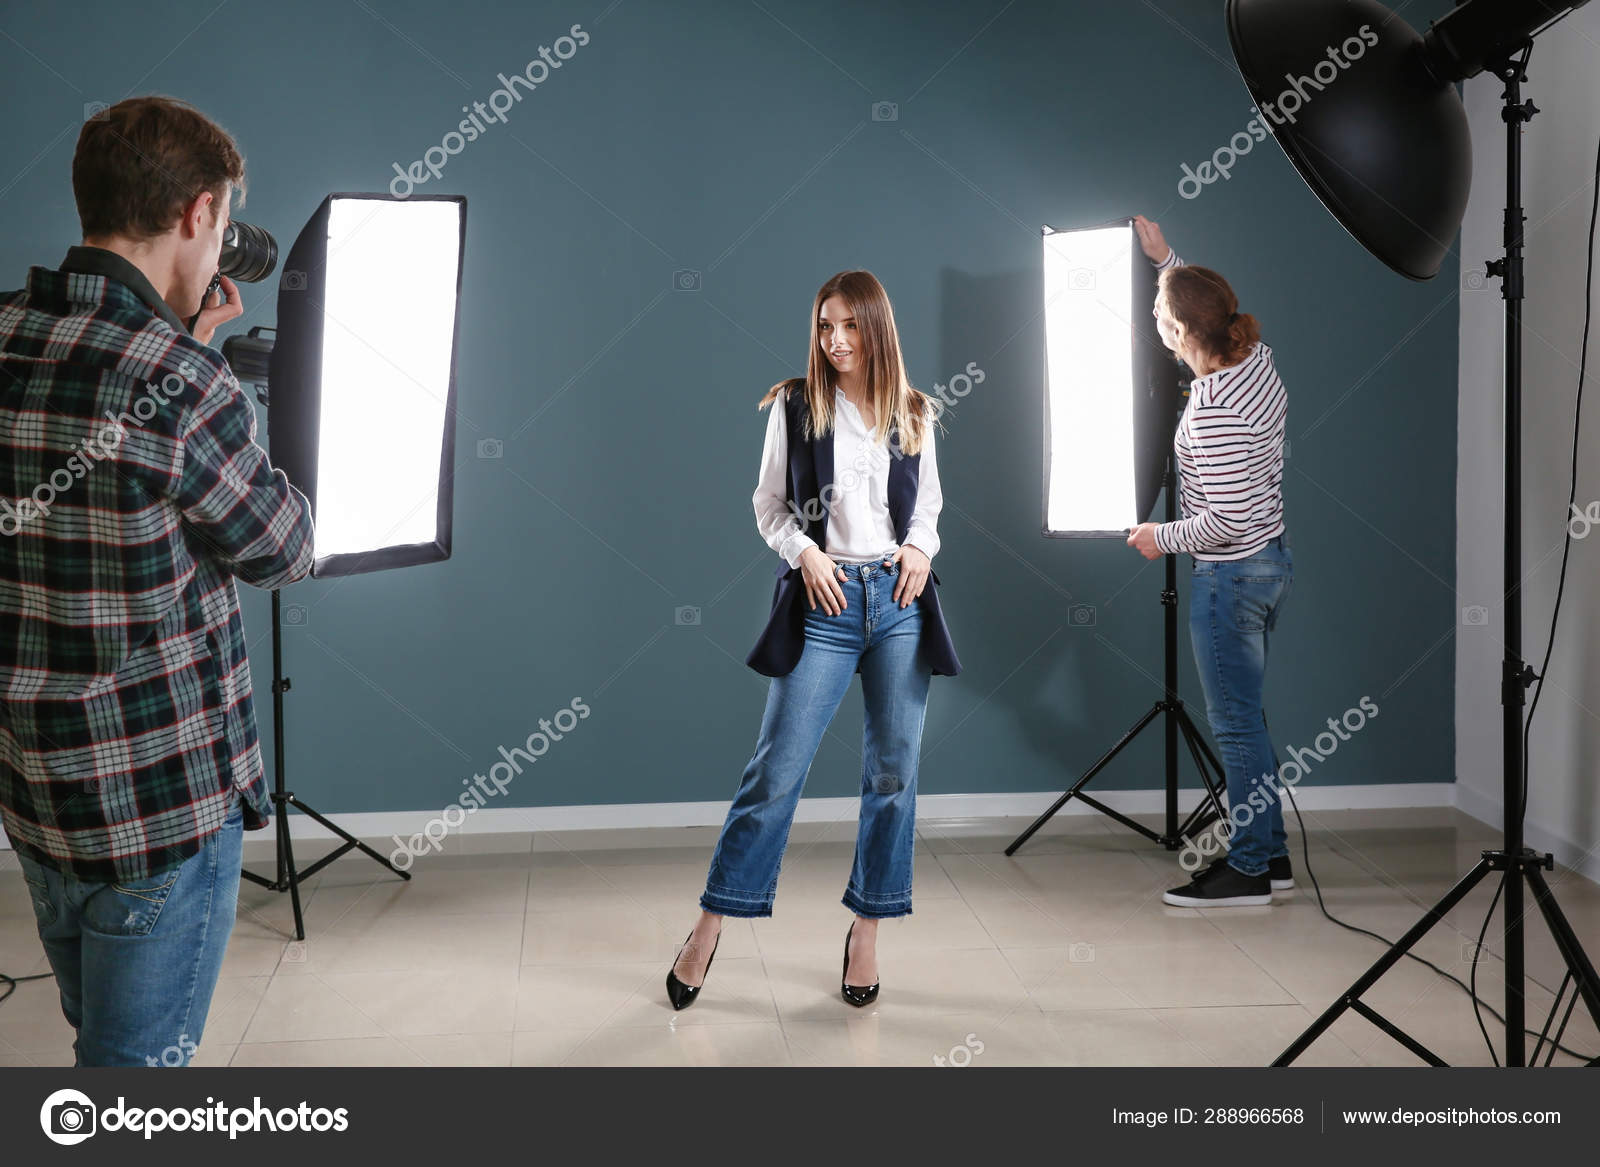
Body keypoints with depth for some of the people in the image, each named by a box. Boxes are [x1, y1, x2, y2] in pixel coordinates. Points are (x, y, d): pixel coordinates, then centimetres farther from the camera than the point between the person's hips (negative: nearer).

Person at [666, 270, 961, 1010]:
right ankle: (710, 928, 8)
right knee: (777, 767, -4)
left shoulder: (914, 414, 9)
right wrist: (805, 552, -11)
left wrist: (922, 545, -2)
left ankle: (866, 933, 19)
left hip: (899, 600, 3)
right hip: (825, 601, -3)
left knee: (894, 771, 6)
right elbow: (769, 503, 6)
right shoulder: (796, 406, 2)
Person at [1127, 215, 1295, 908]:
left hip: (1230, 576, -10)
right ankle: (1271, 853, 27)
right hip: (1272, 559, 10)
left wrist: (1162, 537, -10)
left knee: (1235, 723, 2)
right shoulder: (1255, 355, 0)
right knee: (1241, 716, 18)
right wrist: (1166, 260, 25)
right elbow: (1211, 313, 25)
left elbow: (1226, 521, -26)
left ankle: (1249, 870, 13)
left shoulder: (1214, 410, -26)